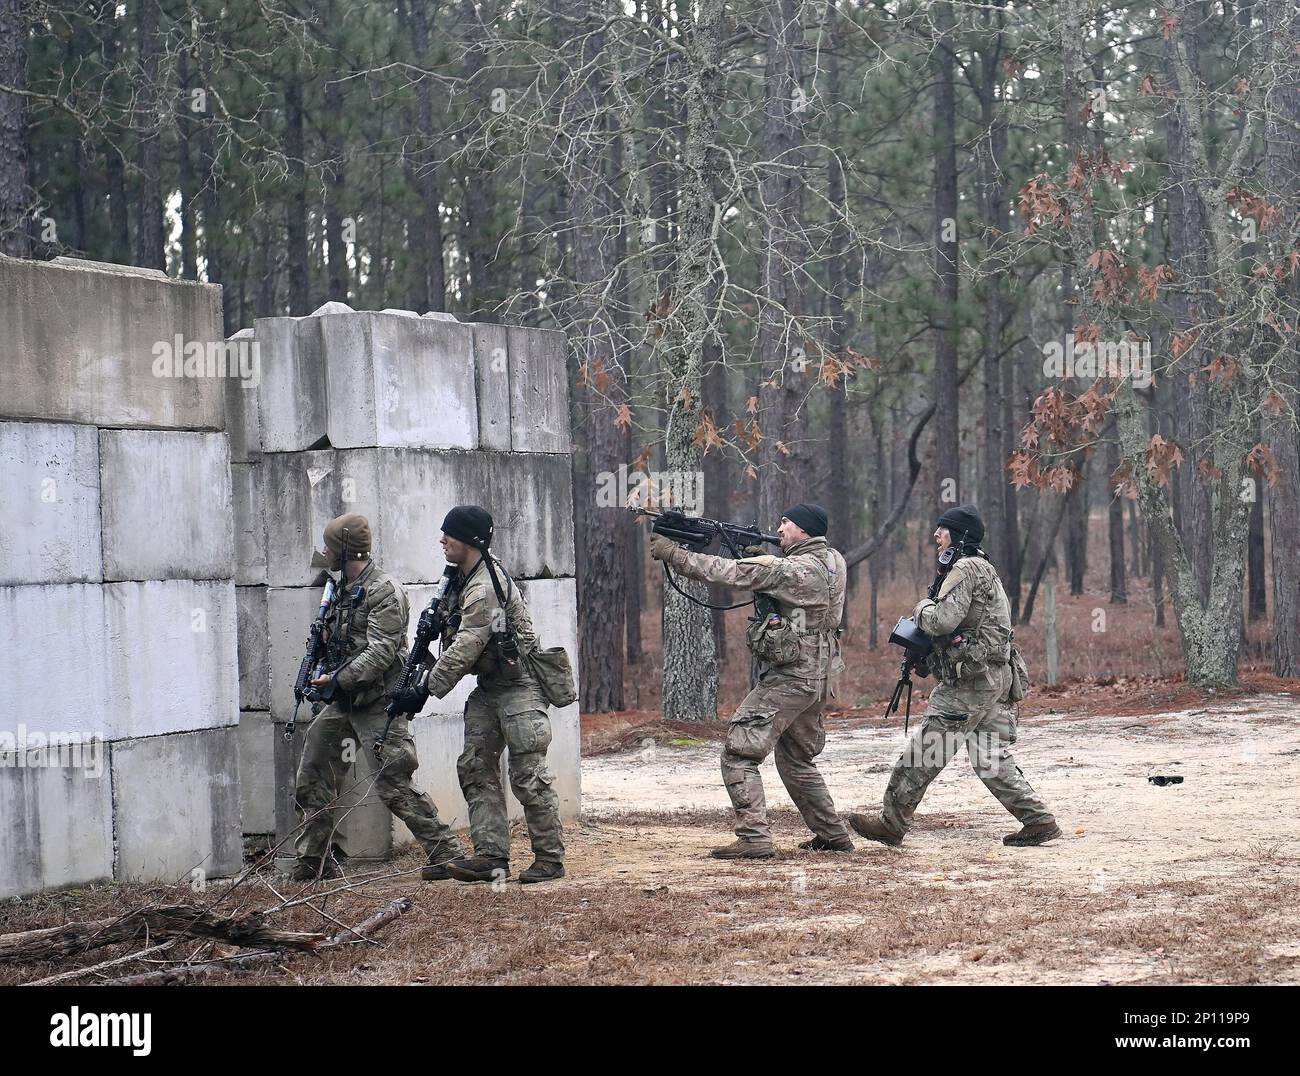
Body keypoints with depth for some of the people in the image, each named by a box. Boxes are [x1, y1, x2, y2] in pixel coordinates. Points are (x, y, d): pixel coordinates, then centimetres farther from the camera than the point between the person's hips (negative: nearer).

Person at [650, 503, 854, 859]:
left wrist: (674, 555, -14)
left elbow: (730, 573, -19)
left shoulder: (797, 570, -18)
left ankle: (754, 839, -14)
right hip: (817, 678, 9)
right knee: (796, 760, 23)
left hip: (789, 679, -9)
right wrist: (755, 554, -1)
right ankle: (832, 834, 26)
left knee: (738, 753, -7)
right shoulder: (832, 561, 8)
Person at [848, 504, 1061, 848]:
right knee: (992, 758, 11)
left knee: (924, 751, -4)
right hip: (995, 678, 10)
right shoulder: (984, 569, 20)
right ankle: (1039, 821, 6)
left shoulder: (965, 569, -12)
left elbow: (943, 621, -23)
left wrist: (922, 609, -1)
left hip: (971, 679, -10)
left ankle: (891, 823, 1)